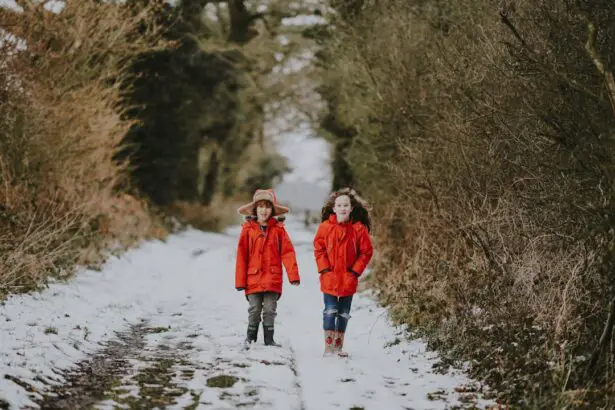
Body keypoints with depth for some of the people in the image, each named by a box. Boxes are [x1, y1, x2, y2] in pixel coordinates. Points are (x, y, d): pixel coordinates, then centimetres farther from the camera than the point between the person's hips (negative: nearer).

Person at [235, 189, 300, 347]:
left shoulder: (278, 229, 1)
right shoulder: (248, 229, -1)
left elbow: (287, 252, -2)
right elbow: (242, 256, 1)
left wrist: (293, 274, -9)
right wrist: (240, 280, -1)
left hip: (273, 279, 0)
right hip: (253, 278, 0)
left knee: (270, 310, 3)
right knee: (254, 310, 5)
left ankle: (269, 339, 14)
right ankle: (251, 338, 19)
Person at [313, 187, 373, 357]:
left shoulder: (359, 228, -6)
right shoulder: (325, 227, -5)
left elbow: (366, 252, -1)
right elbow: (319, 249, 1)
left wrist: (355, 271, -7)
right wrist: (325, 269, -7)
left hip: (349, 279, 1)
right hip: (330, 278, -1)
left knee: (344, 313, 11)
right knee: (330, 311, -3)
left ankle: (339, 346, 23)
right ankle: (328, 346, 3)